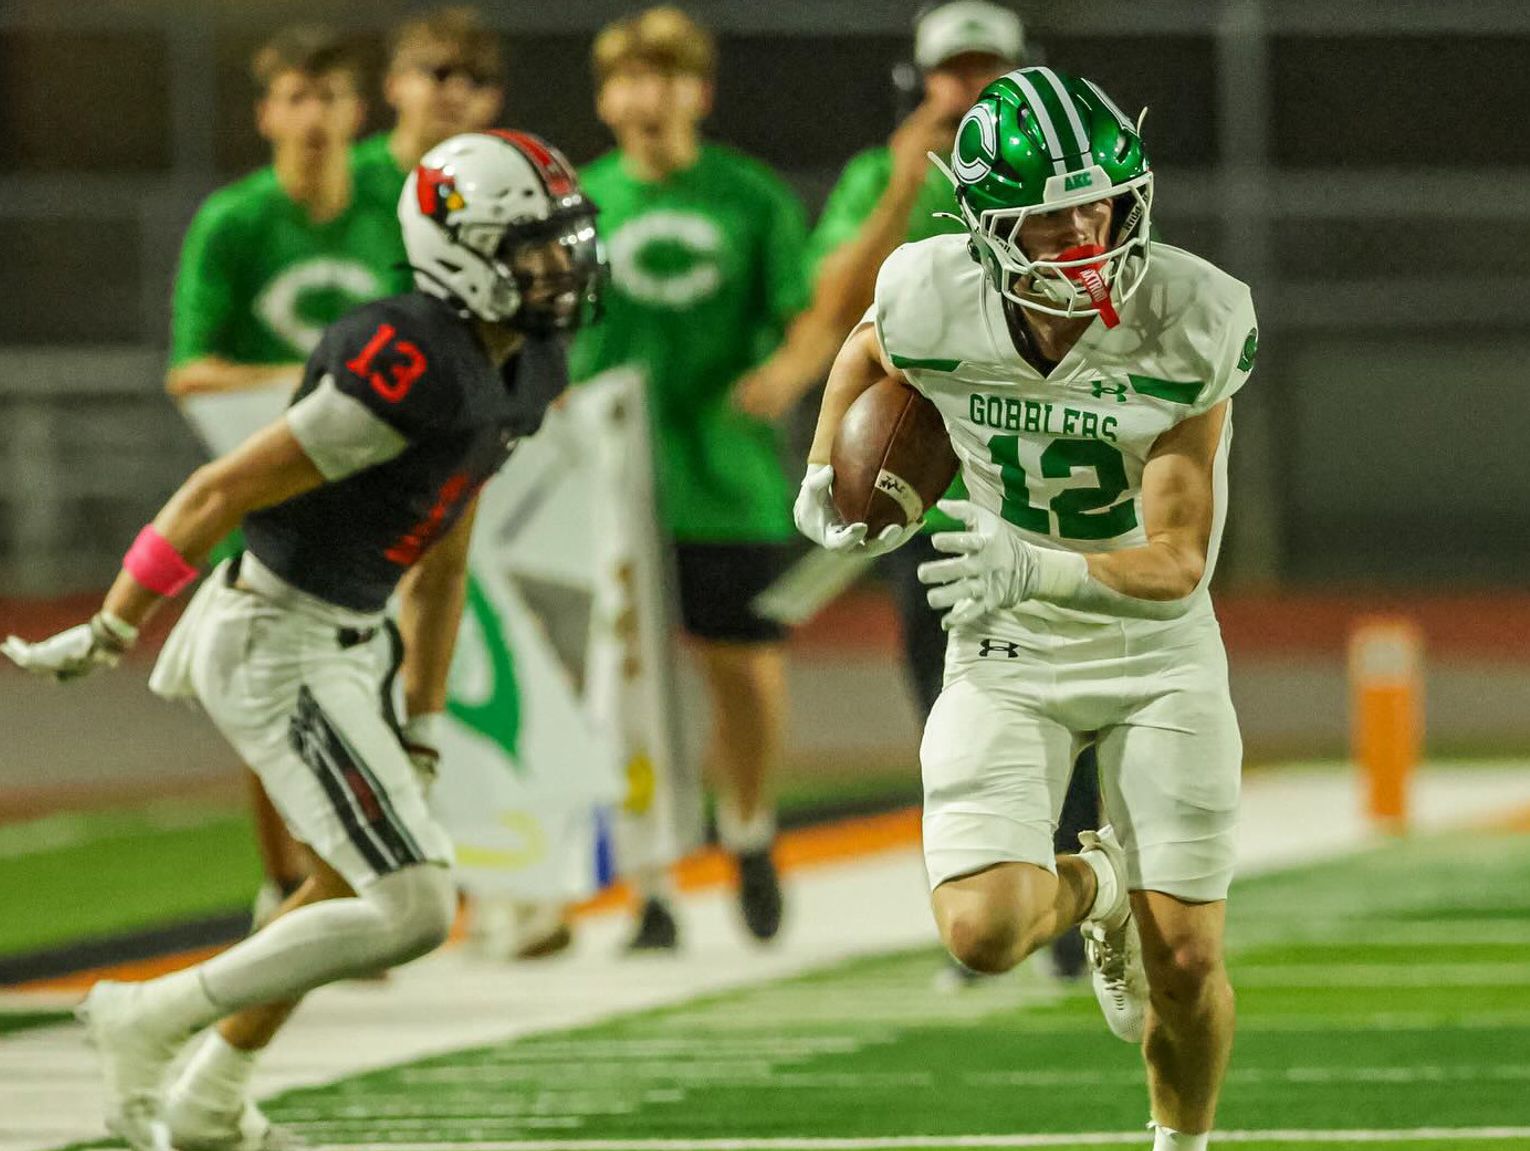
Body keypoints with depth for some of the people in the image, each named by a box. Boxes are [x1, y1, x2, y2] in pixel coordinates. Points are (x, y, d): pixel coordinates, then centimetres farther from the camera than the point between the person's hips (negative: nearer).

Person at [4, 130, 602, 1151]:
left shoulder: (520, 370, 5)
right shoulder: (414, 370, -25)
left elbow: (440, 565, 17)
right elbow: (220, 494, -21)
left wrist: (422, 730, 20)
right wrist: (107, 637, -15)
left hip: (342, 644, 10)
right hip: (277, 649, -10)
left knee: (355, 882, 25)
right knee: (414, 909, -13)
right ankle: (151, 1021, -1)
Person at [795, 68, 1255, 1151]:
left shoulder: (1191, 323, -24)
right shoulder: (933, 300, -19)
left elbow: (1179, 562, -25)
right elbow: (869, 350, 10)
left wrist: (1035, 570, -40)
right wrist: (825, 478, 13)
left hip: (1157, 648, -1)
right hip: (1008, 656, 1)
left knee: (1186, 966, -4)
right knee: (983, 931, -18)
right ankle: (1087, 888, 20)